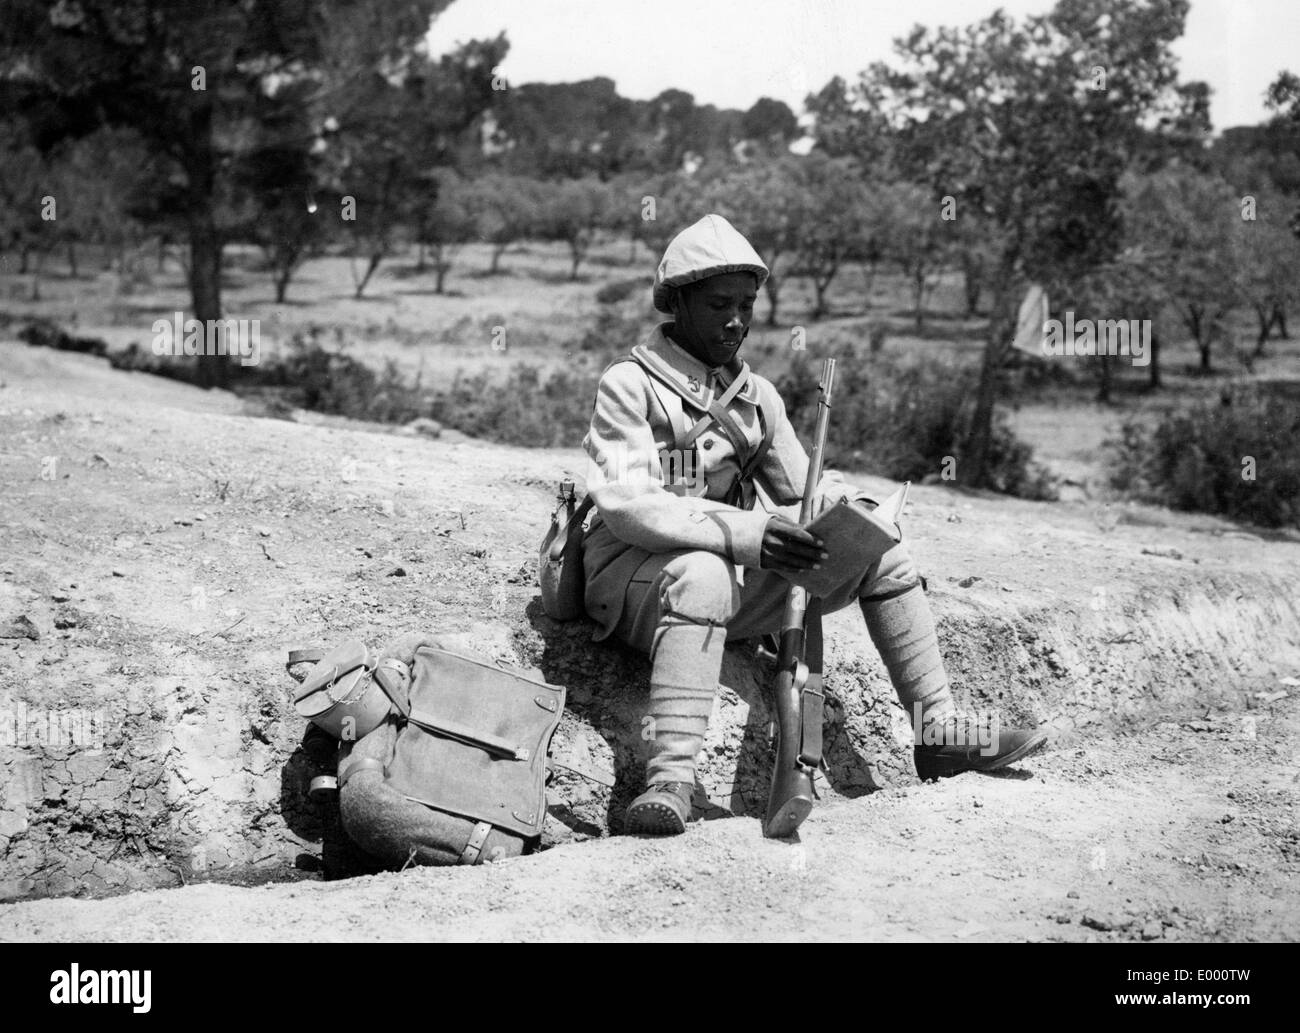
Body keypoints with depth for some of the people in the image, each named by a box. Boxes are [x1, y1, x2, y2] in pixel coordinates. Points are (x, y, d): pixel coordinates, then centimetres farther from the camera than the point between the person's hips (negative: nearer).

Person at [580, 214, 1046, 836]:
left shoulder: (758, 397, 13)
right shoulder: (629, 386, -8)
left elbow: (801, 488, 19)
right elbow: (625, 506, -20)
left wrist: (847, 507, -7)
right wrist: (745, 533, -31)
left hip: (737, 582, 7)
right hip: (636, 577, -6)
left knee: (882, 554, -2)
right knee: (702, 572, -41)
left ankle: (939, 733, 0)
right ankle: (671, 777, -49)